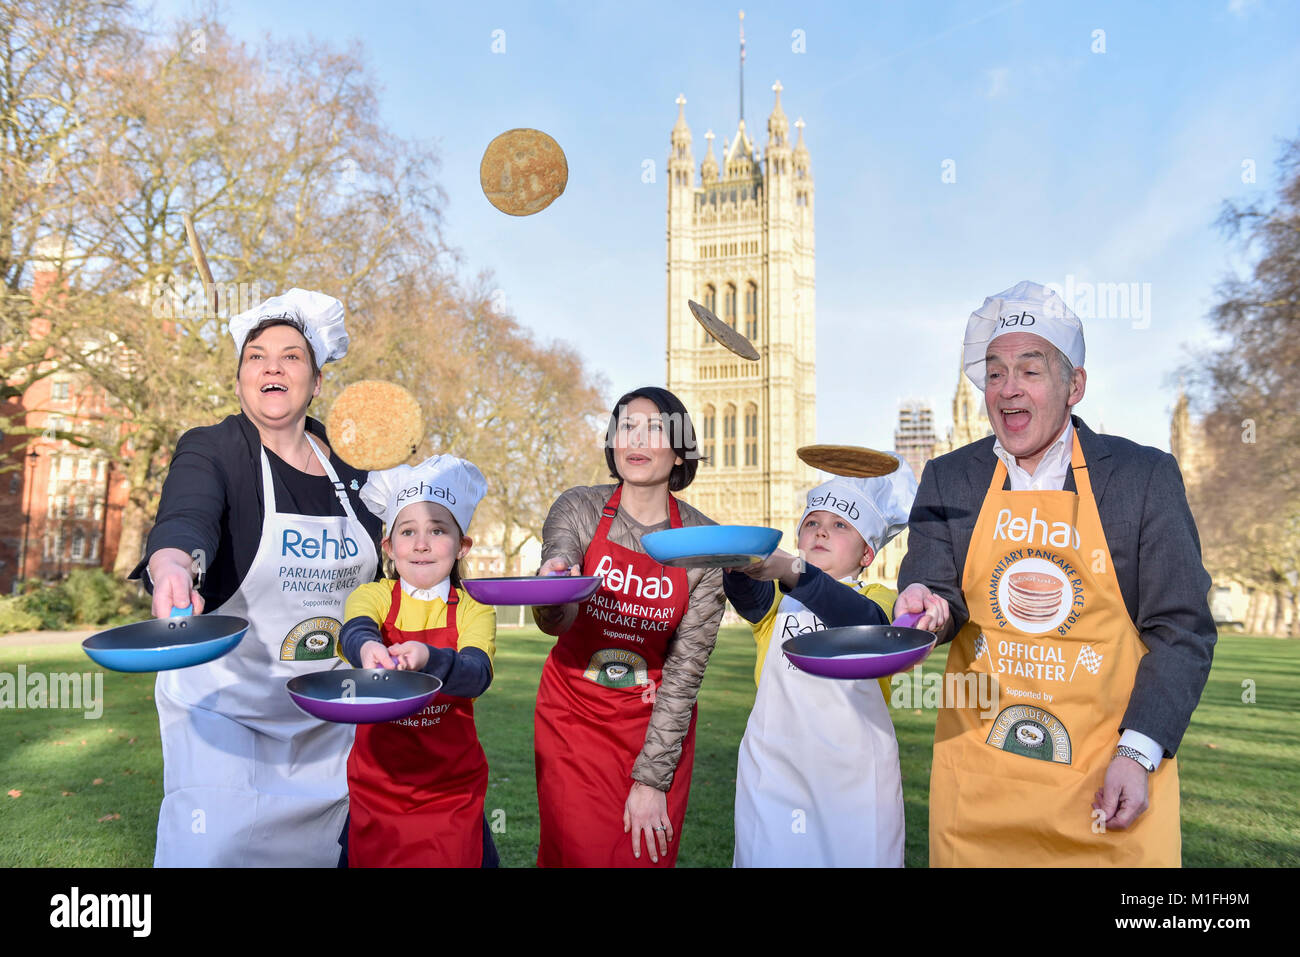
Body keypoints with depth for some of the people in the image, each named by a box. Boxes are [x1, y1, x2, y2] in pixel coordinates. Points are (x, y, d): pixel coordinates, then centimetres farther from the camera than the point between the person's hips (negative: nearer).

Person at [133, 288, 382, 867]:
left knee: (315, 849, 14)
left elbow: (373, 575, 16)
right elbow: (186, 518, -31)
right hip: (227, 702, -4)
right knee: (211, 850, -11)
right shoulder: (211, 451, -9)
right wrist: (171, 565, -52)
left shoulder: (345, 467, 4)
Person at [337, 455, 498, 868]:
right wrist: (366, 648, -47)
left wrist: (427, 658, -42)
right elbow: (354, 630, -23)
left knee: (458, 857, 4)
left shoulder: (474, 610, -4)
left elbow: (477, 673, -22)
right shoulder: (372, 595, -1)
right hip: (375, 783, 1)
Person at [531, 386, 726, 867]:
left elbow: (687, 665, -9)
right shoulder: (578, 509, -9)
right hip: (572, 714, 0)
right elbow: (554, 620, -23)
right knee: (577, 855, 0)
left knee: (645, 856, 6)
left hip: (657, 721, 0)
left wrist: (652, 778, -10)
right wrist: (551, 598, -47)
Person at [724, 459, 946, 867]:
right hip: (775, 772, 1)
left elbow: (861, 620, -21)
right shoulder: (774, 599, 9)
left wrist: (790, 569, -38)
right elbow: (746, 593, -15)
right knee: (772, 856, 4)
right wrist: (737, 561, -39)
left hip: (856, 776, -1)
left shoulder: (878, 599, 4)